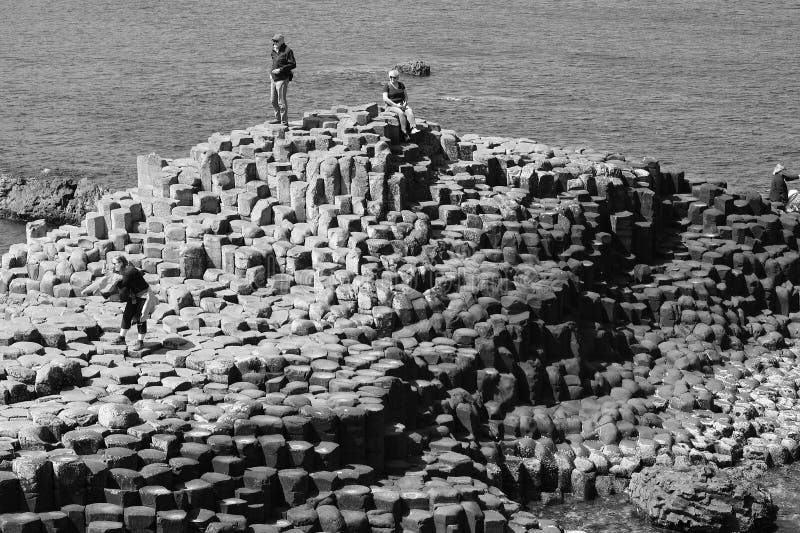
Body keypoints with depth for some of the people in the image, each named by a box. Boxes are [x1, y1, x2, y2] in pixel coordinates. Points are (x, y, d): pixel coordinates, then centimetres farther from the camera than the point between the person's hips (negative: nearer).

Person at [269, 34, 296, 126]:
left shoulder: (287, 51, -12)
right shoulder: (274, 51, 12)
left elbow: (293, 65, -15)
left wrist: (280, 70, -19)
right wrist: (271, 73, 13)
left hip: (282, 79, -8)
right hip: (273, 79, 8)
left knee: (281, 102, -6)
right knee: (274, 101, 15)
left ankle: (284, 122, 1)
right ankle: (278, 118, 29)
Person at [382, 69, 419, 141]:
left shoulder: (401, 84, 12)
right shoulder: (387, 86, -4)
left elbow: (405, 96, 16)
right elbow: (385, 99, -12)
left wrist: (405, 103, -6)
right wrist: (396, 105, -19)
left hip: (401, 105, 4)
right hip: (391, 106, -4)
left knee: (410, 111, -27)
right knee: (401, 113, -34)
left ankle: (413, 129, -46)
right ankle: (405, 133, -38)